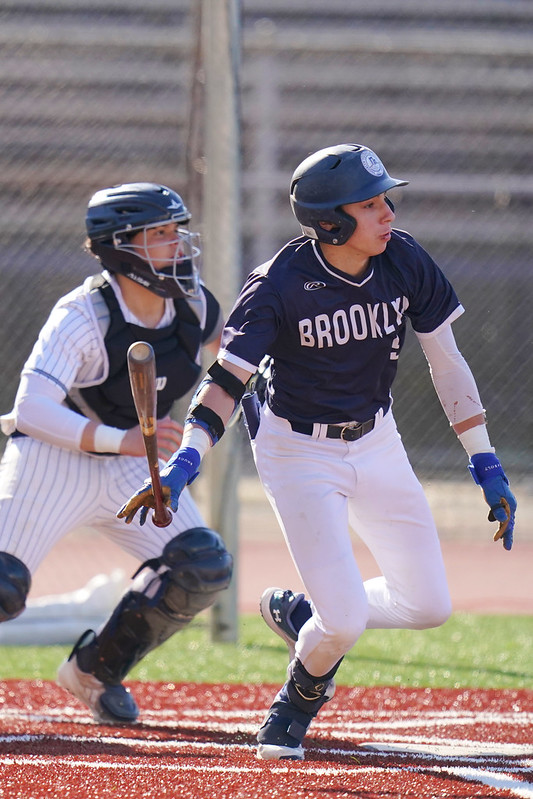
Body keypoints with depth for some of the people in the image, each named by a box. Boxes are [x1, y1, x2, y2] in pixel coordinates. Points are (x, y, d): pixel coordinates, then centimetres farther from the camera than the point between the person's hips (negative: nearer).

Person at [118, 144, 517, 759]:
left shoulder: (405, 262, -11)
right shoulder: (279, 285, -24)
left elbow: (445, 361, -2)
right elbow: (226, 379, -26)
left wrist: (486, 465, -2)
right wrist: (184, 462, -41)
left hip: (375, 442, 5)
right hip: (299, 451, -5)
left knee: (428, 606, 1)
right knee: (346, 623, -15)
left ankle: (299, 612, 27)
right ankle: (297, 702, 19)